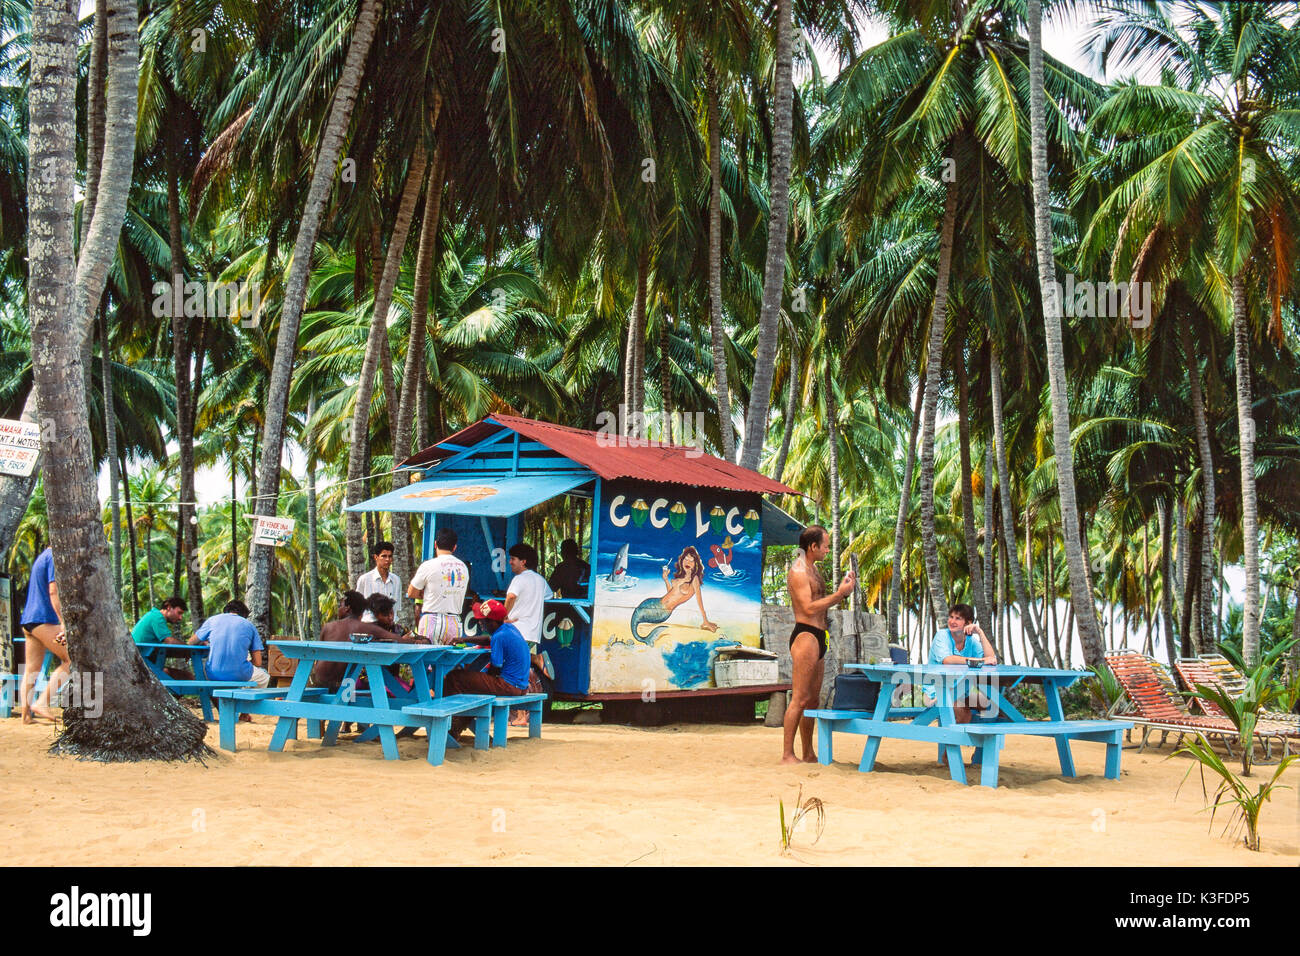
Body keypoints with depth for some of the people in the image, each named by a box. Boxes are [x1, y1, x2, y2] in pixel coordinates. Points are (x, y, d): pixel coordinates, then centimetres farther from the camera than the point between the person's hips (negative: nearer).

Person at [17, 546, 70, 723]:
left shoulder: (41, 556, 21)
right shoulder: (54, 556, -8)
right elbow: (53, 592, -17)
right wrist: (63, 623, -21)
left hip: (28, 620, 10)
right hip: (44, 619, -10)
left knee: (30, 671, 8)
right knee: (70, 660, -3)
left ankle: (25, 713, 5)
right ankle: (42, 702, -9)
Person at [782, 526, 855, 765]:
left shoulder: (813, 569, 19)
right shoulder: (798, 572, -11)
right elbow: (809, 608, -19)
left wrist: (842, 592, 10)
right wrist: (839, 594, -18)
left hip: (818, 637, 10)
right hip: (805, 635, -10)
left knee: (812, 700, 11)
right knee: (800, 699, -11)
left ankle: (809, 754, 15)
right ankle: (787, 755, -11)